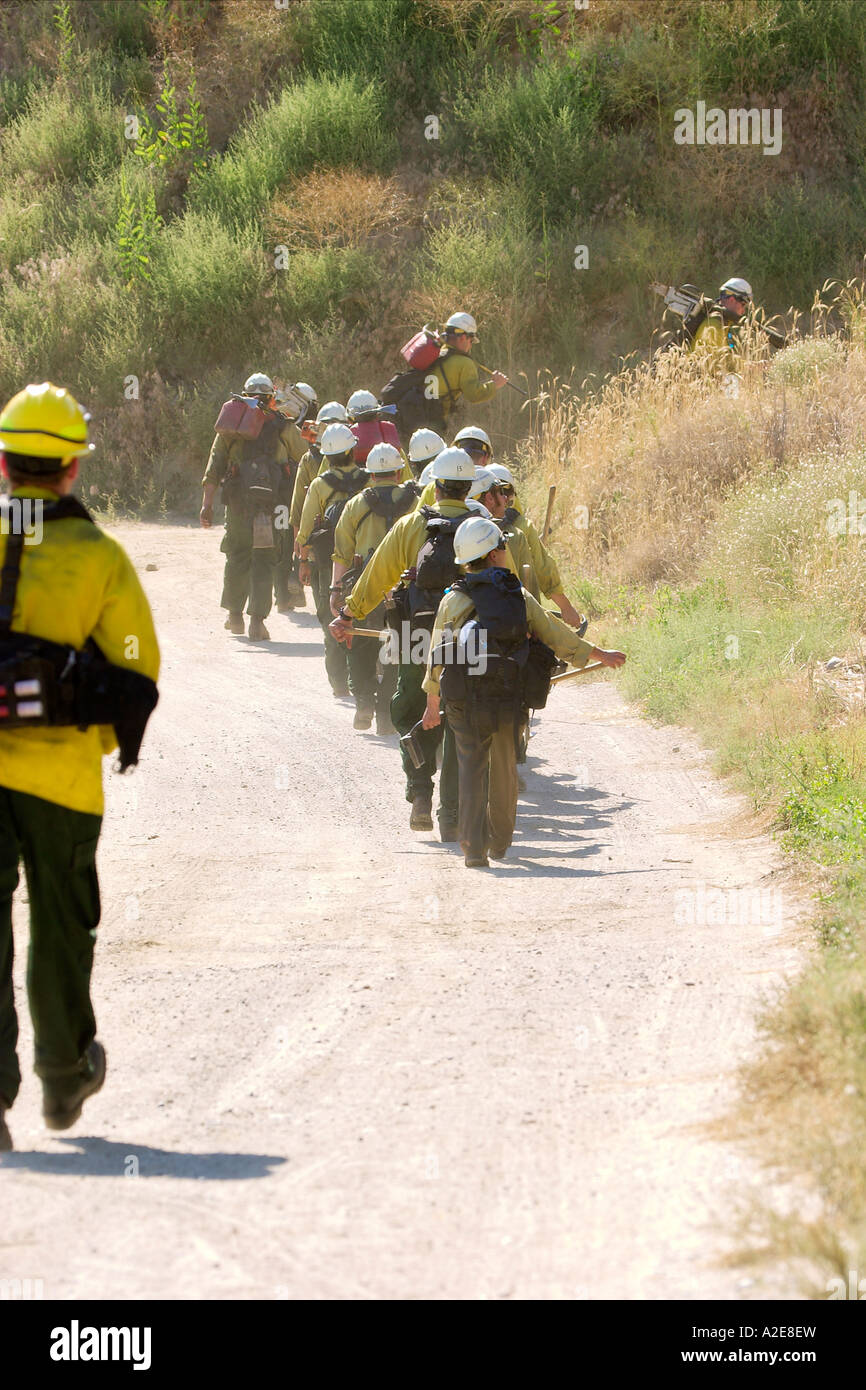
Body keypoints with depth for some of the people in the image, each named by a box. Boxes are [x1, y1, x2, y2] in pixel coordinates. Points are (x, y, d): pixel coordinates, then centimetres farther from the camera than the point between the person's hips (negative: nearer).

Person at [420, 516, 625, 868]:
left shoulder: (453, 600, -1)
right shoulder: (519, 598, 1)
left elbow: (437, 656, 3)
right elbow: (558, 635, 10)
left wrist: (433, 703, 15)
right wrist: (600, 654, 25)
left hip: (464, 703, -1)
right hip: (509, 700, 1)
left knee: (471, 769, 4)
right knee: (504, 769, 17)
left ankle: (474, 847, -8)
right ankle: (500, 842, 32)